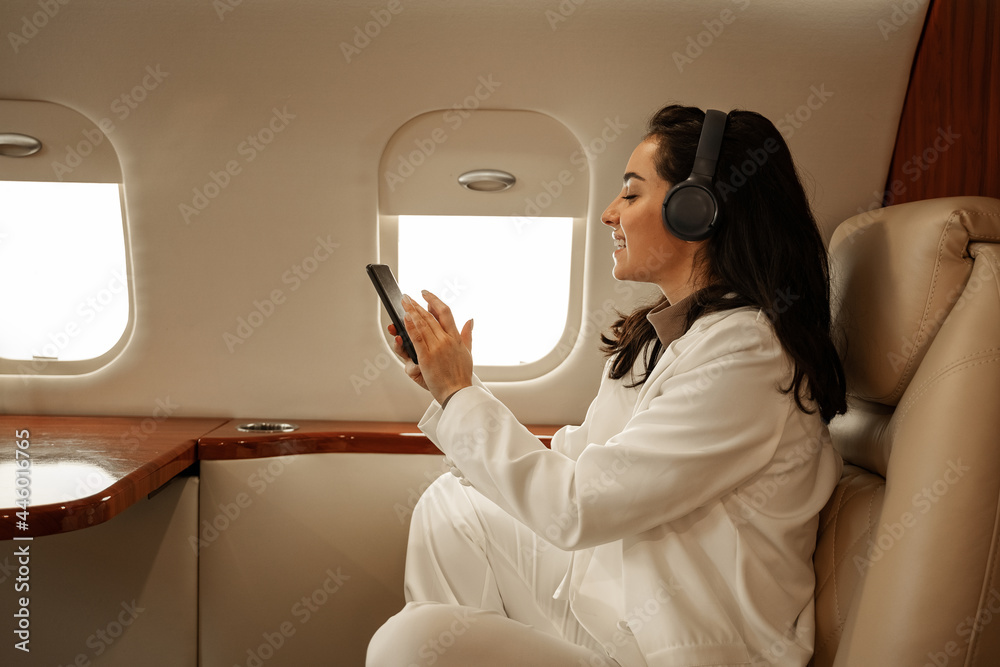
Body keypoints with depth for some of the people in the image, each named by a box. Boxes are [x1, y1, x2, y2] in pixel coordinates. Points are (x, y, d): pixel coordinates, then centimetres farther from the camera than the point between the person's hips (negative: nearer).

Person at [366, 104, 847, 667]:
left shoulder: (745, 354, -23)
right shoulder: (658, 334, 6)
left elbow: (575, 507, -24)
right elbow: (572, 466, 7)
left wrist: (461, 393, -13)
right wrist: (451, 387, 3)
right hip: (610, 586, 9)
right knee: (453, 501, 9)